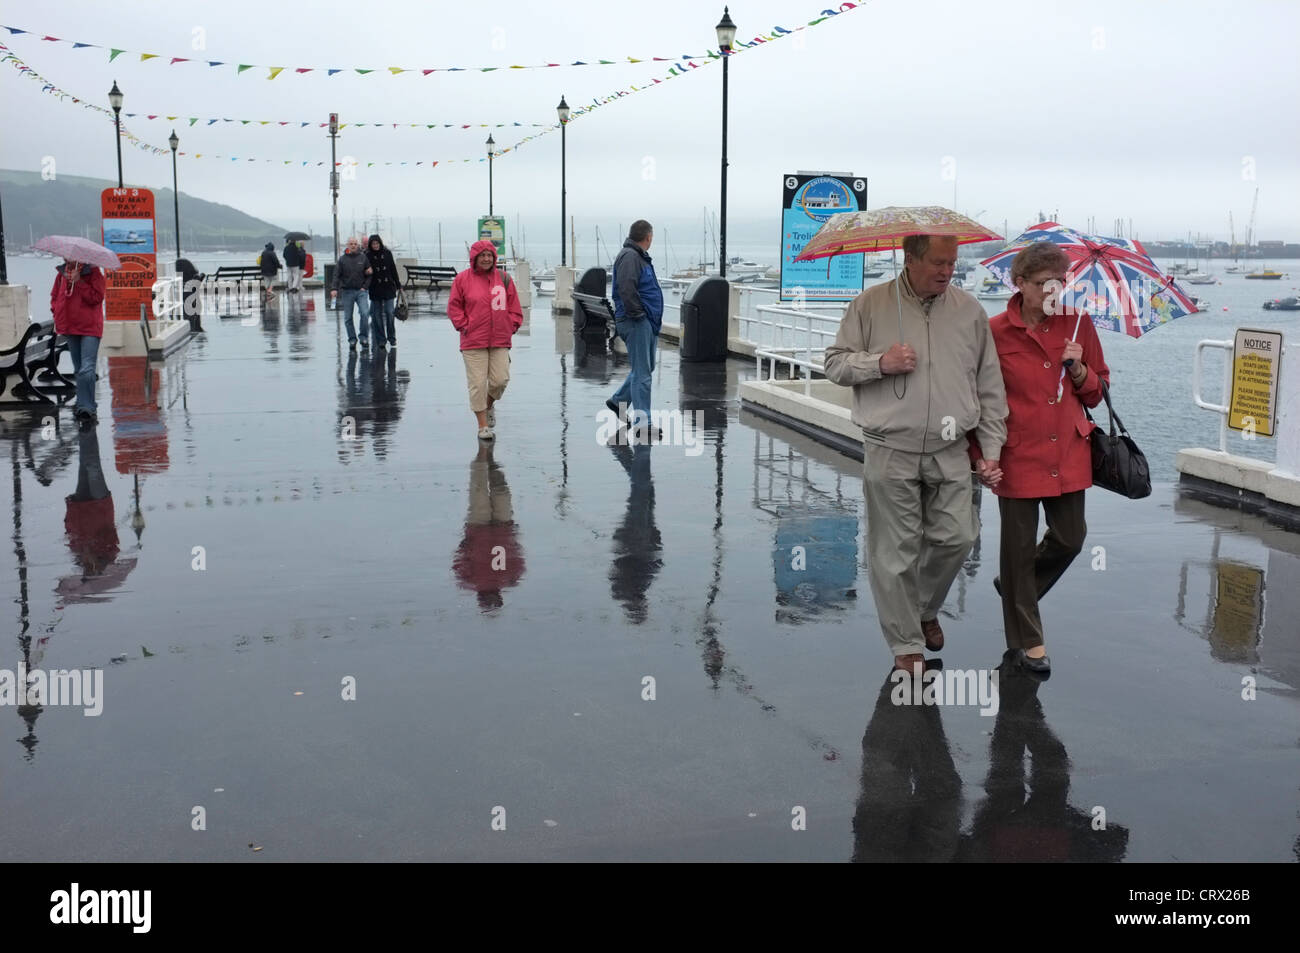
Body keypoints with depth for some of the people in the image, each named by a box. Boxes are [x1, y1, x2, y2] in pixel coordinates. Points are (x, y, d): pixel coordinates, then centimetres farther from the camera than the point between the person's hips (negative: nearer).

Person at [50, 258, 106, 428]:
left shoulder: (93, 272, -5)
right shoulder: (62, 273, 11)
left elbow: (97, 297, -15)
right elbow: (54, 296, 22)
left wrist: (79, 281, -19)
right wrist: (57, 312, 6)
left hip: (90, 327, -6)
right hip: (69, 327, 6)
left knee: (86, 370, -15)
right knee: (79, 369, 12)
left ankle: (86, 409, -16)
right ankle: (87, 408, 21)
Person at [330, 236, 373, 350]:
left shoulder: (363, 258, 4)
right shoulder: (343, 259, 4)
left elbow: (369, 274, 8)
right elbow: (337, 275, 2)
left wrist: (365, 286, -3)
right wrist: (334, 288, -11)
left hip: (361, 291, -1)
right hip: (347, 292, 1)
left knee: (365, 313, -17)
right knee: (348, 318, 2)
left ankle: (364, 337, -3)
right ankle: (352, 339, 12)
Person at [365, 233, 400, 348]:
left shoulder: (387, 253, 4)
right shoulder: (368, 256, -1)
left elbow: (393, 269, 8)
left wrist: (397, 285, 9)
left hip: (388, 288, 0)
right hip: (375, 289, 0)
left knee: (390, 313, -4)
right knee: (377, 315, 3)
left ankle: (392, 338, 8)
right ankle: (381, 339, 11)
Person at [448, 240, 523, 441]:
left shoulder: (504, 278, 7)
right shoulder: (462, 279, 0)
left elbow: (514, 306, 12)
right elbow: (454, 307, 4)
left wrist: (511, 326, 2)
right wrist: (464, 326, -5)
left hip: (500, 341, 2)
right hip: (473, 342, -2)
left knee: (500, 380, -1)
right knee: (477, 383, -3)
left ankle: (489, 406, 32)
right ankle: (483, 426, 8)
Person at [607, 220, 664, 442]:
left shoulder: (640, 257, 19)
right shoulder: (629, 256, -14)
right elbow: (626, 289, -26)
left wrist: (655, 316, 15)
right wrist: (637, 314, -20)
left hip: (647, 322, 10)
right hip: (635, 323, -10)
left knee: (645, 368, 21)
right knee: (642, 372, -9)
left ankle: (618, 401, 36)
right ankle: (641, 424, -7)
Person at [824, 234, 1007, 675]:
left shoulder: (969, 309, 7)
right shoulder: (870, 304, 0)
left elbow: (989, 386, 10)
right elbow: (835, 364, 5)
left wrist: (992, 448, 7)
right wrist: (879, 362, -14)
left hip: (950, 453, 2)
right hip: (890, 452, -2)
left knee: (956, 537, 3)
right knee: (895, 551, 2)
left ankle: (926, 610, 33)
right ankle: (906, 644, 17)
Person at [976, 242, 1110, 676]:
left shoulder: (1078, 325, 4)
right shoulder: (997, 332, -7)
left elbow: (1097, 391, 13)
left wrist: (1079, 370, -8)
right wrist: (982, 454, -7)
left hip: (1068, 453, 4)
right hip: (1019, 455, -4)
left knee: (1069, 538, 9)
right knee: (1020, 546, 5)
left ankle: (1015, 586, 38)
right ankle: (1027, 639, 21)